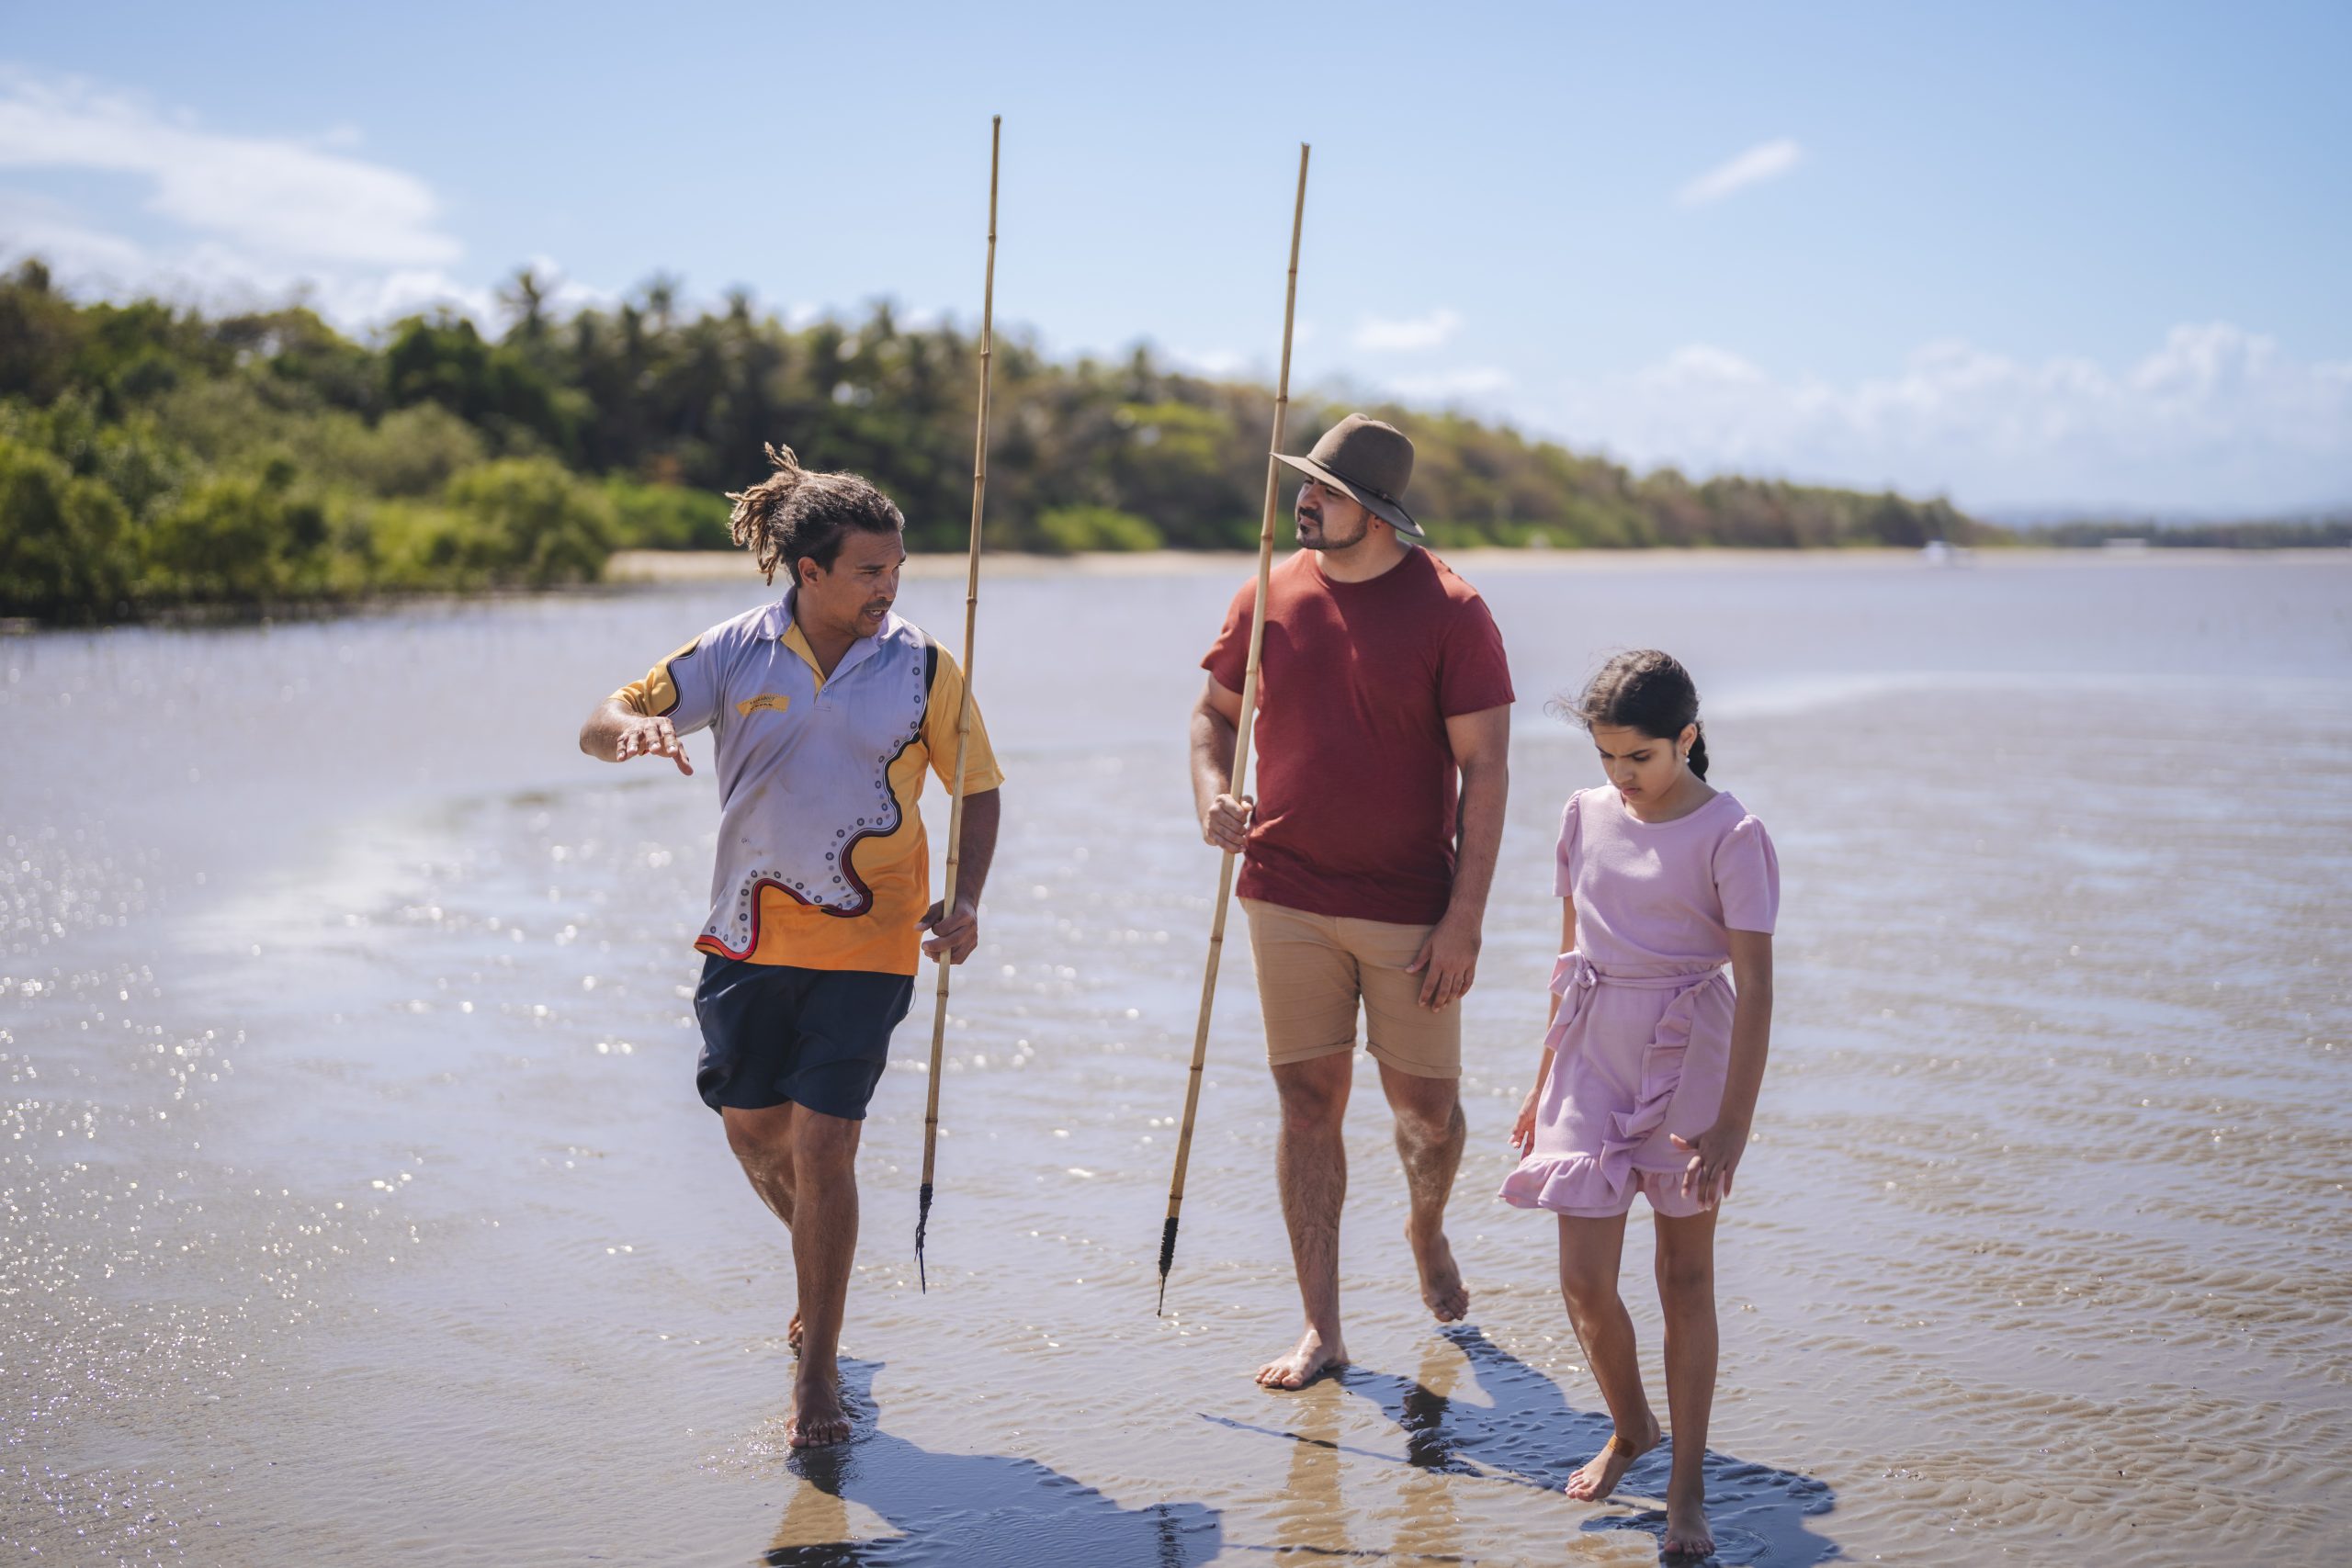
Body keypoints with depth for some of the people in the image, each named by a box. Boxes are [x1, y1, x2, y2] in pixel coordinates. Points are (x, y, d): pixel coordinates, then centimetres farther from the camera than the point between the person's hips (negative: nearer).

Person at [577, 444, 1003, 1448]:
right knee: (753, 1132, 13)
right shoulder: (736, 653, -2)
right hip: (751, 932, 3)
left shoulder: (923, 668, -3)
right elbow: (599, 729, 0)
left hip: (865, 941, -3)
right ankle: (821, 1278, 44)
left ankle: (819, 1373, 5)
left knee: (822, 1143, -8)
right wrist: (637, 728, -25)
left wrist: (964, 901, -8)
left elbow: (978, 788, 6)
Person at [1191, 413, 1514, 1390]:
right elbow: (1215, 713, 16)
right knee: (1309, 1102, 5)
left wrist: (1466, 917, -12)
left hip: (1411, 908, -2)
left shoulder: (1449, 611, -8)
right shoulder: (1270, 596, 3)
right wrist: (1212, 796, -7)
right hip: (1287, 897, 3)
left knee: (1426, 1105, 6)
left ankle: (1426, 1228, 41)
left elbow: (1485, 769, -8)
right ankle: (1321, 1329, 14)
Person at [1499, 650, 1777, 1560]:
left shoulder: (1729, 835, -11)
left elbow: (1755, 984, -13)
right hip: (1594, 1057, 4)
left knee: (1685, 1276, 6)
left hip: (1687, 1058, -4)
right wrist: (1545, 1080, 17)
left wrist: (1732, 1124, -18)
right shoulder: (1586, 815, 4)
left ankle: (1687, 1485, 17)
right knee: (1583, 1279, 0)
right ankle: (1630, 1429, 29)